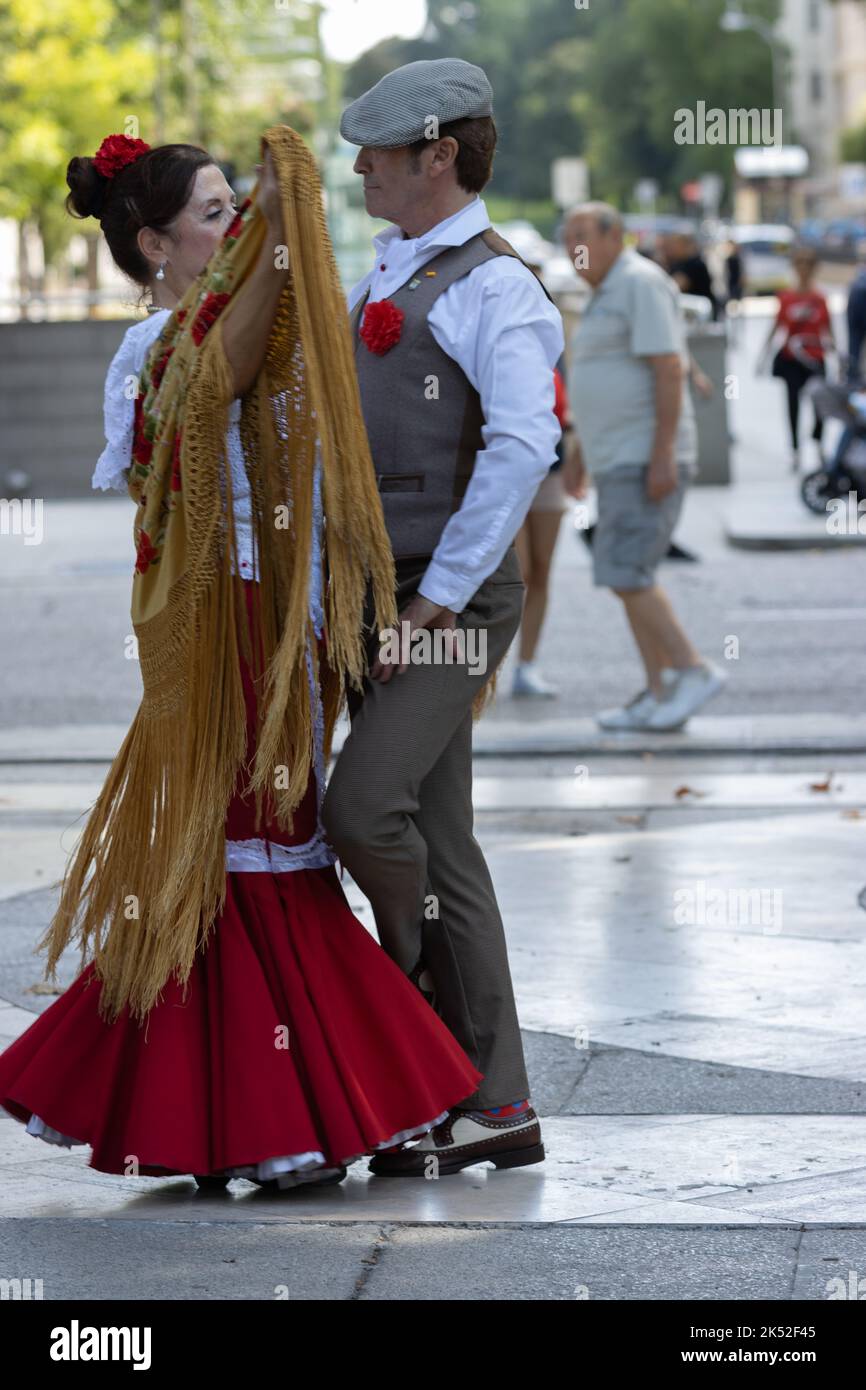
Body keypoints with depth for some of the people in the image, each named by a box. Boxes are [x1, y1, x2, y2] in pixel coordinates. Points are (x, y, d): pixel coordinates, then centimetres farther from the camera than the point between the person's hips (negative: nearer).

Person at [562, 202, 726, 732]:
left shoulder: (642, 283, -12)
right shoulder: (607, 295, 19)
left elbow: (669, 370, -19)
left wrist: (663, 456, -25)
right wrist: (578, 454, 24)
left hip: (647, 459, -10)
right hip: (619, 460, 10)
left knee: (624, 573, -15)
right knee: (630, 576, 7)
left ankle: (694, 670, -11)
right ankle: (660, 697, 7)